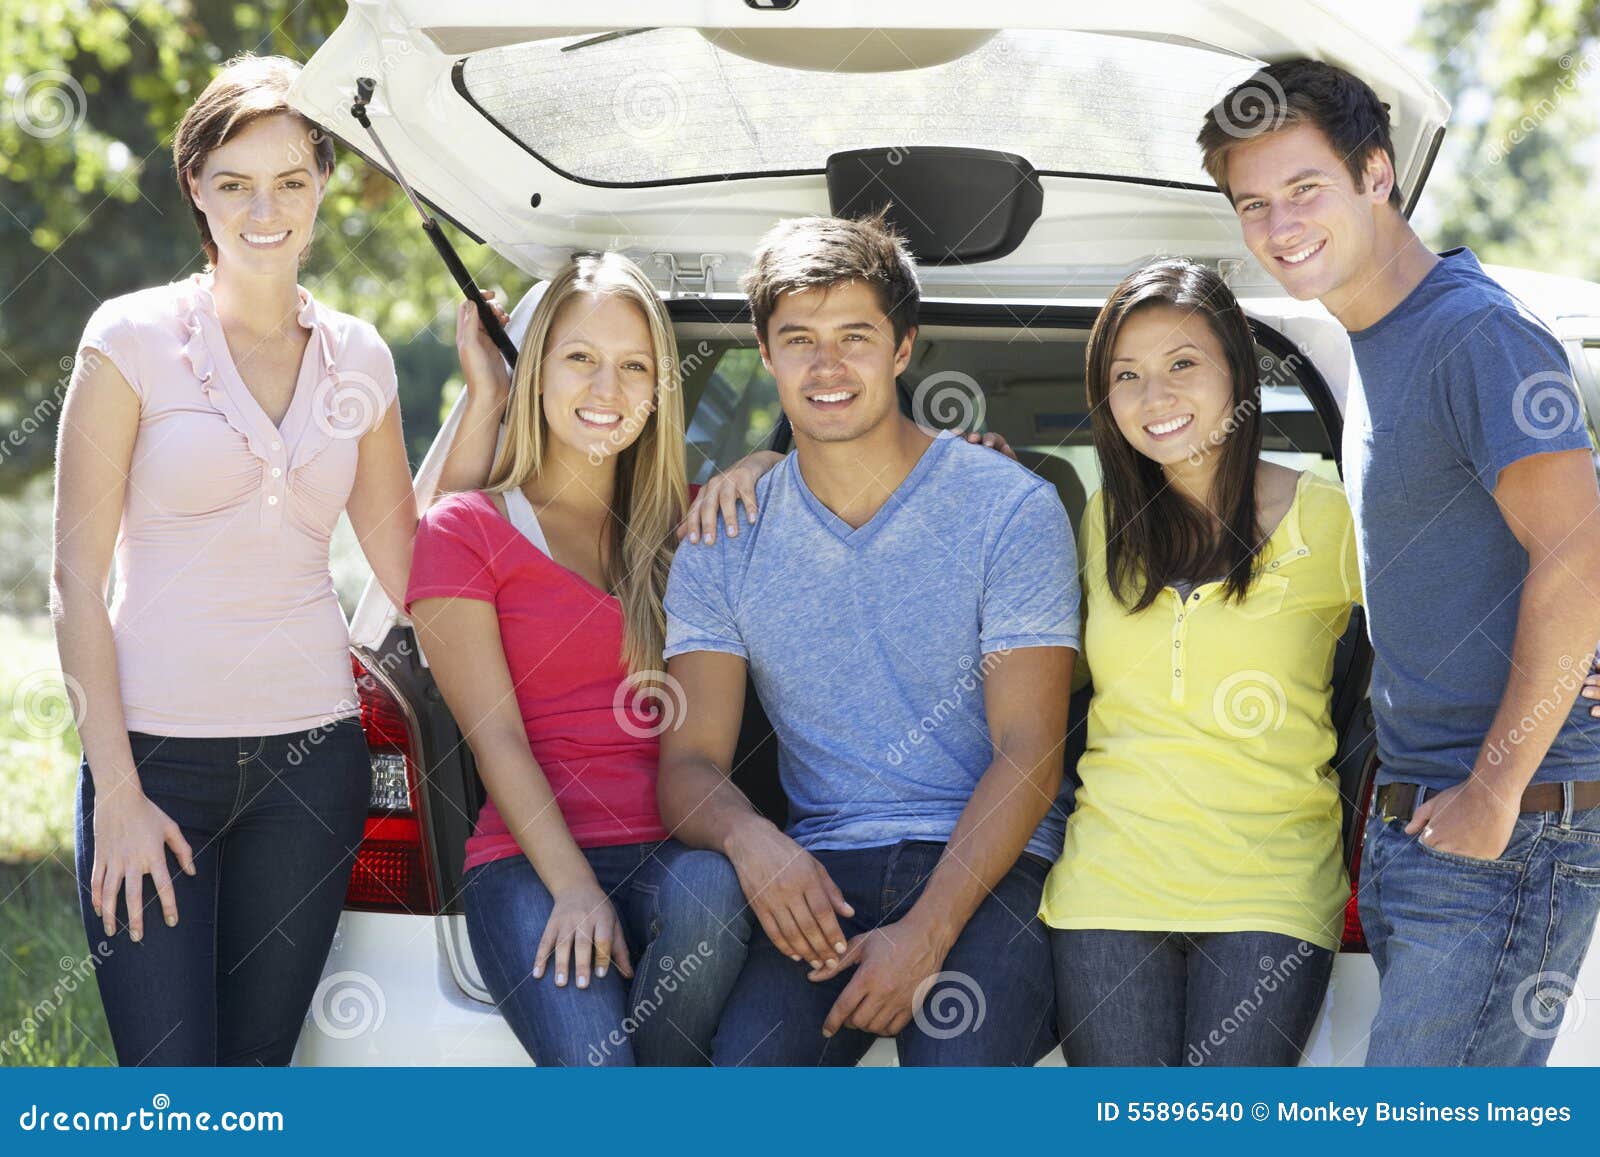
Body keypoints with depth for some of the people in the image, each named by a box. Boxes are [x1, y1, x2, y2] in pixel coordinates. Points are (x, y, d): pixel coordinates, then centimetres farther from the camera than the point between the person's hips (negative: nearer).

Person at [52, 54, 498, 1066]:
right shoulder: (136, 338, -3)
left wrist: (485, 400, 4)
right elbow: (78, 582, -4)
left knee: (259, 1066, 9)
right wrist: (116, 790, -9)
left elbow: (412, 575, 8)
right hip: (156, 752, -3)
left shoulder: (359, 358, 9)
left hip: (310, 756, 4)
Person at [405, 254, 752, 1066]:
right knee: (593, 1060, -33)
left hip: (677, 852, 3)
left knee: (708, 894, -35)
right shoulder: (463, 532, 9)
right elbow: (495, 737, -2)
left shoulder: (681, 528, 20)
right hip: (531, 860, -3)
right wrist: (575, 887, -15)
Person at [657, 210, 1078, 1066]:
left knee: (958, 1072, -31)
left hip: (988, 865, -2)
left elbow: (1029, 757, -5)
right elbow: (689, 763, 6)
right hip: (816, 873, 2)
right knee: (746, 1063, -27)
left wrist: (925, 933, -19)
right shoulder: (723, 543, 10)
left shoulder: (1012, 509, 1)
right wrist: (746, 834, -20)